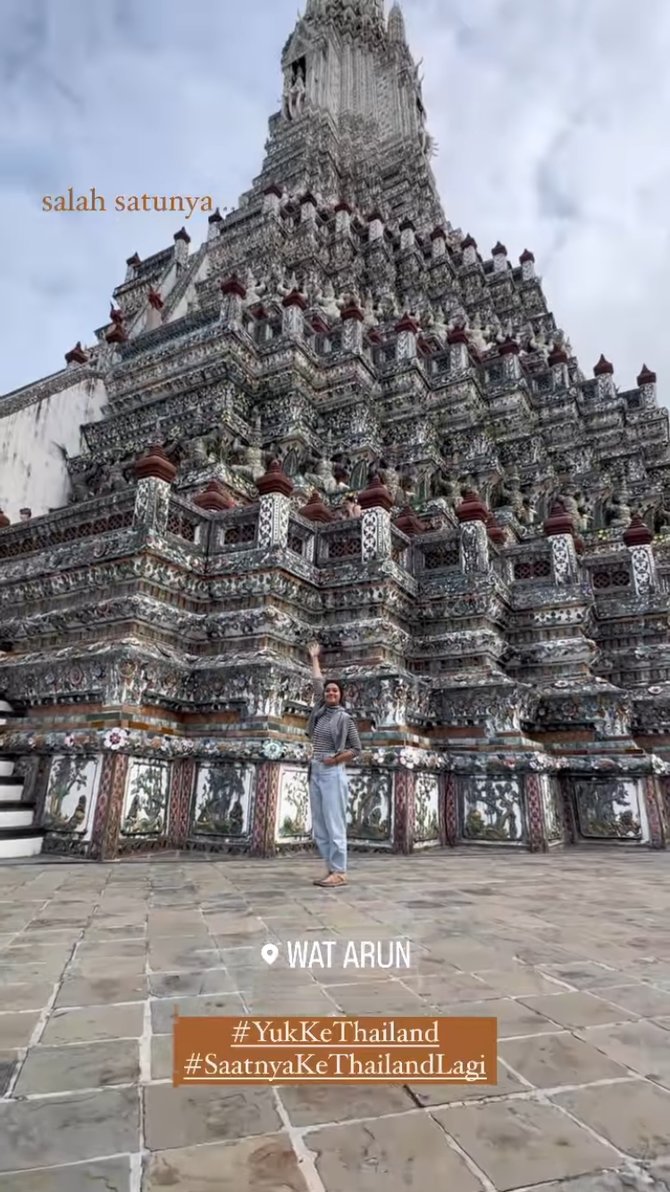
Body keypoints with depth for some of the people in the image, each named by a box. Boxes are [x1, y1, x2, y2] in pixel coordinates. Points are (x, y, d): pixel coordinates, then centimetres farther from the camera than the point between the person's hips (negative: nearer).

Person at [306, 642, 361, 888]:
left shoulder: (345, 718, -3)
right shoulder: (320, 711, 11)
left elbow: (356, 748, 1)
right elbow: (317, 682, 23)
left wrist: (336, 759, -12)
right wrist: (314, 658, 31)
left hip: (332, 773, -7)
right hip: (315, 771, 7)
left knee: (334, 825, -7)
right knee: (318, 828, 7)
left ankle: (340, 873, -1)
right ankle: (332, 870, 14)